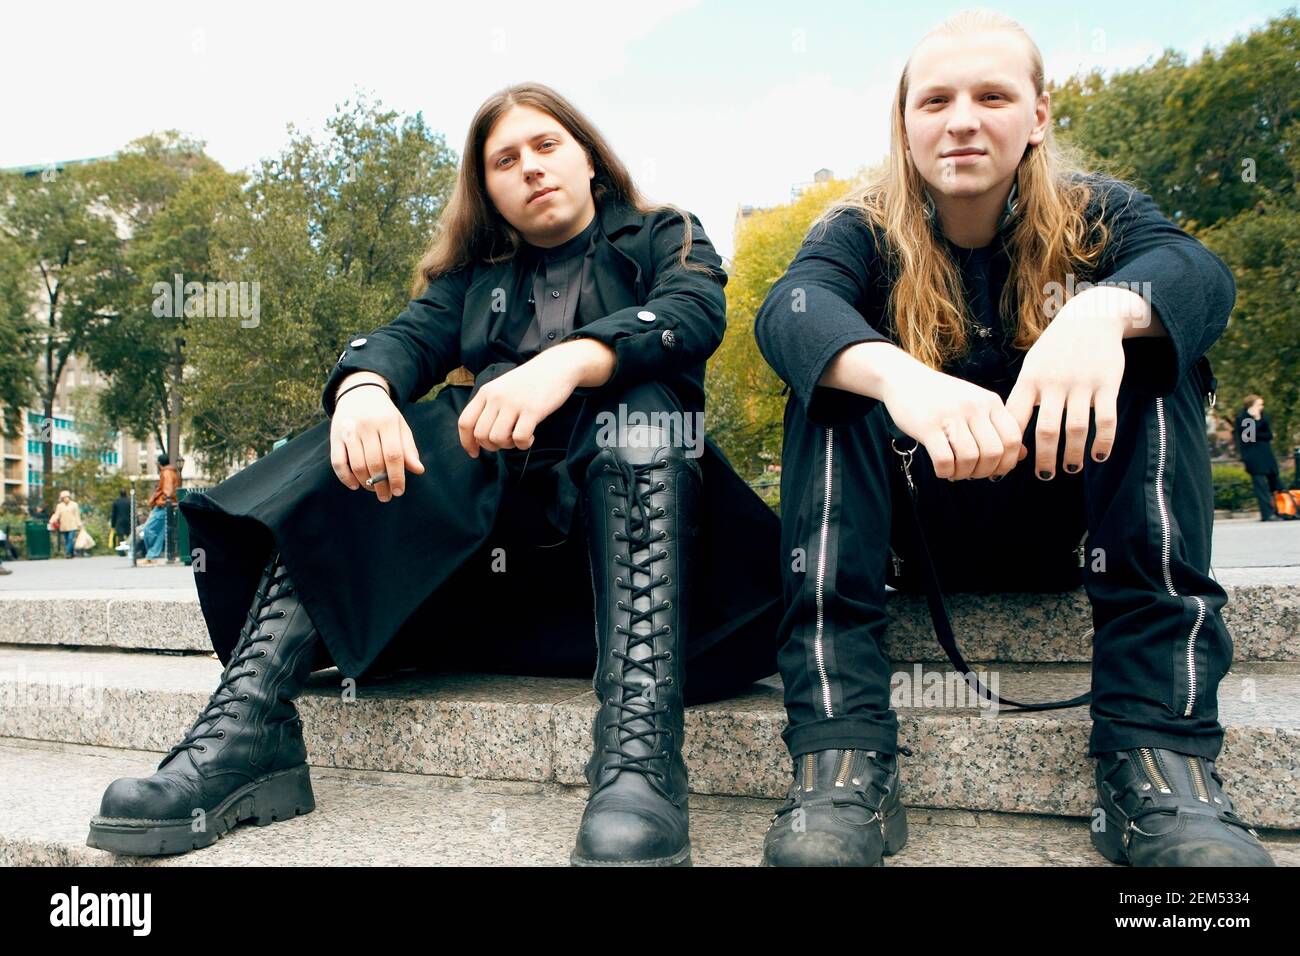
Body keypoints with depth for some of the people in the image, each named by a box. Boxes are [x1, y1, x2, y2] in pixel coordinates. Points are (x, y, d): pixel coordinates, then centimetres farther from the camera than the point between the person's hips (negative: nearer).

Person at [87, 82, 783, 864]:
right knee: (350, 455, -18)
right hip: (494, 489, 3)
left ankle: (639, 756, -50)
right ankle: (247, 735, -32)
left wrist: (565, 364, -31)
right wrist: (364, 390, -24)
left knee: (640, 402, -32)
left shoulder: (666, 237, 13)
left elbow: (696, 314, -11)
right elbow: (408, 340, 2)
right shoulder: (474, 272, 22)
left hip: (629, 490, -3)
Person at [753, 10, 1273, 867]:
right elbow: (789, 309, -26)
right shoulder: (864, 231, -3)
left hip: (1064, 522, 1)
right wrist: (894, 374, -48)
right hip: (914, 530, -1)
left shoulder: (1094, 212, 1)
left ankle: (1159, 754, -31)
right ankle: (841, 752, -35)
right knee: (834, 376, -24)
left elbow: (1200, 272, -22)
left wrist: (1103, 312, -45)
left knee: (1153, 355, -21)